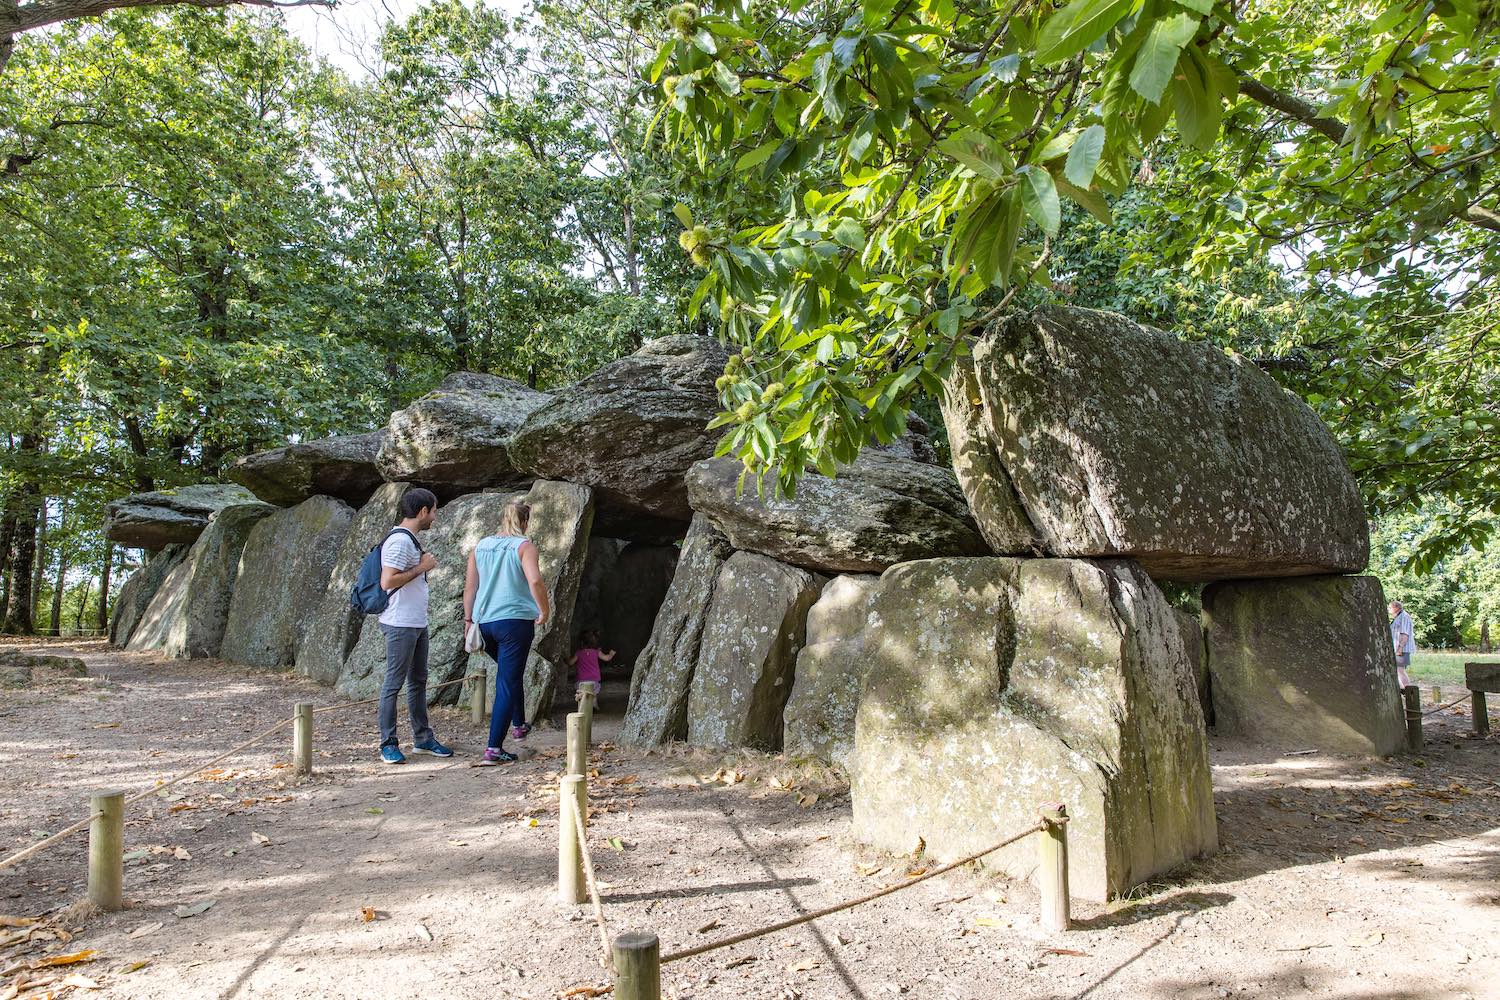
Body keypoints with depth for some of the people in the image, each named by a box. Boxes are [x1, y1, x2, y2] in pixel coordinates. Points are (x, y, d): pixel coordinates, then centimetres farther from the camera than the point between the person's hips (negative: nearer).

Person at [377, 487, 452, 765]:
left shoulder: (410, 539, 15)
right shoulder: (399, 541, -16)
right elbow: (387, 581, -23)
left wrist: (424, 565, 8)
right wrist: (421, 567, -16)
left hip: (418, 624, 10)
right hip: (401, 624, -10)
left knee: (418, 681, 14)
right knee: (394, 683, -1)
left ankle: (423, 738, 23)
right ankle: (388, 744, 7)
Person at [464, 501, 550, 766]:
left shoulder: (481, 547, 10)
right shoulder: (524, 546, -6)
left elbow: (470, 586, 10)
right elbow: (535, 581, -20)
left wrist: (468, 619, 16)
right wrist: (544, 611, -8)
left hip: (484, 621, 6)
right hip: (515, 620, -6)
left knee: (510, 674, 28)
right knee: (508, 682, -2)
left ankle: (518, 724, 39)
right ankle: (494, 749, -5)